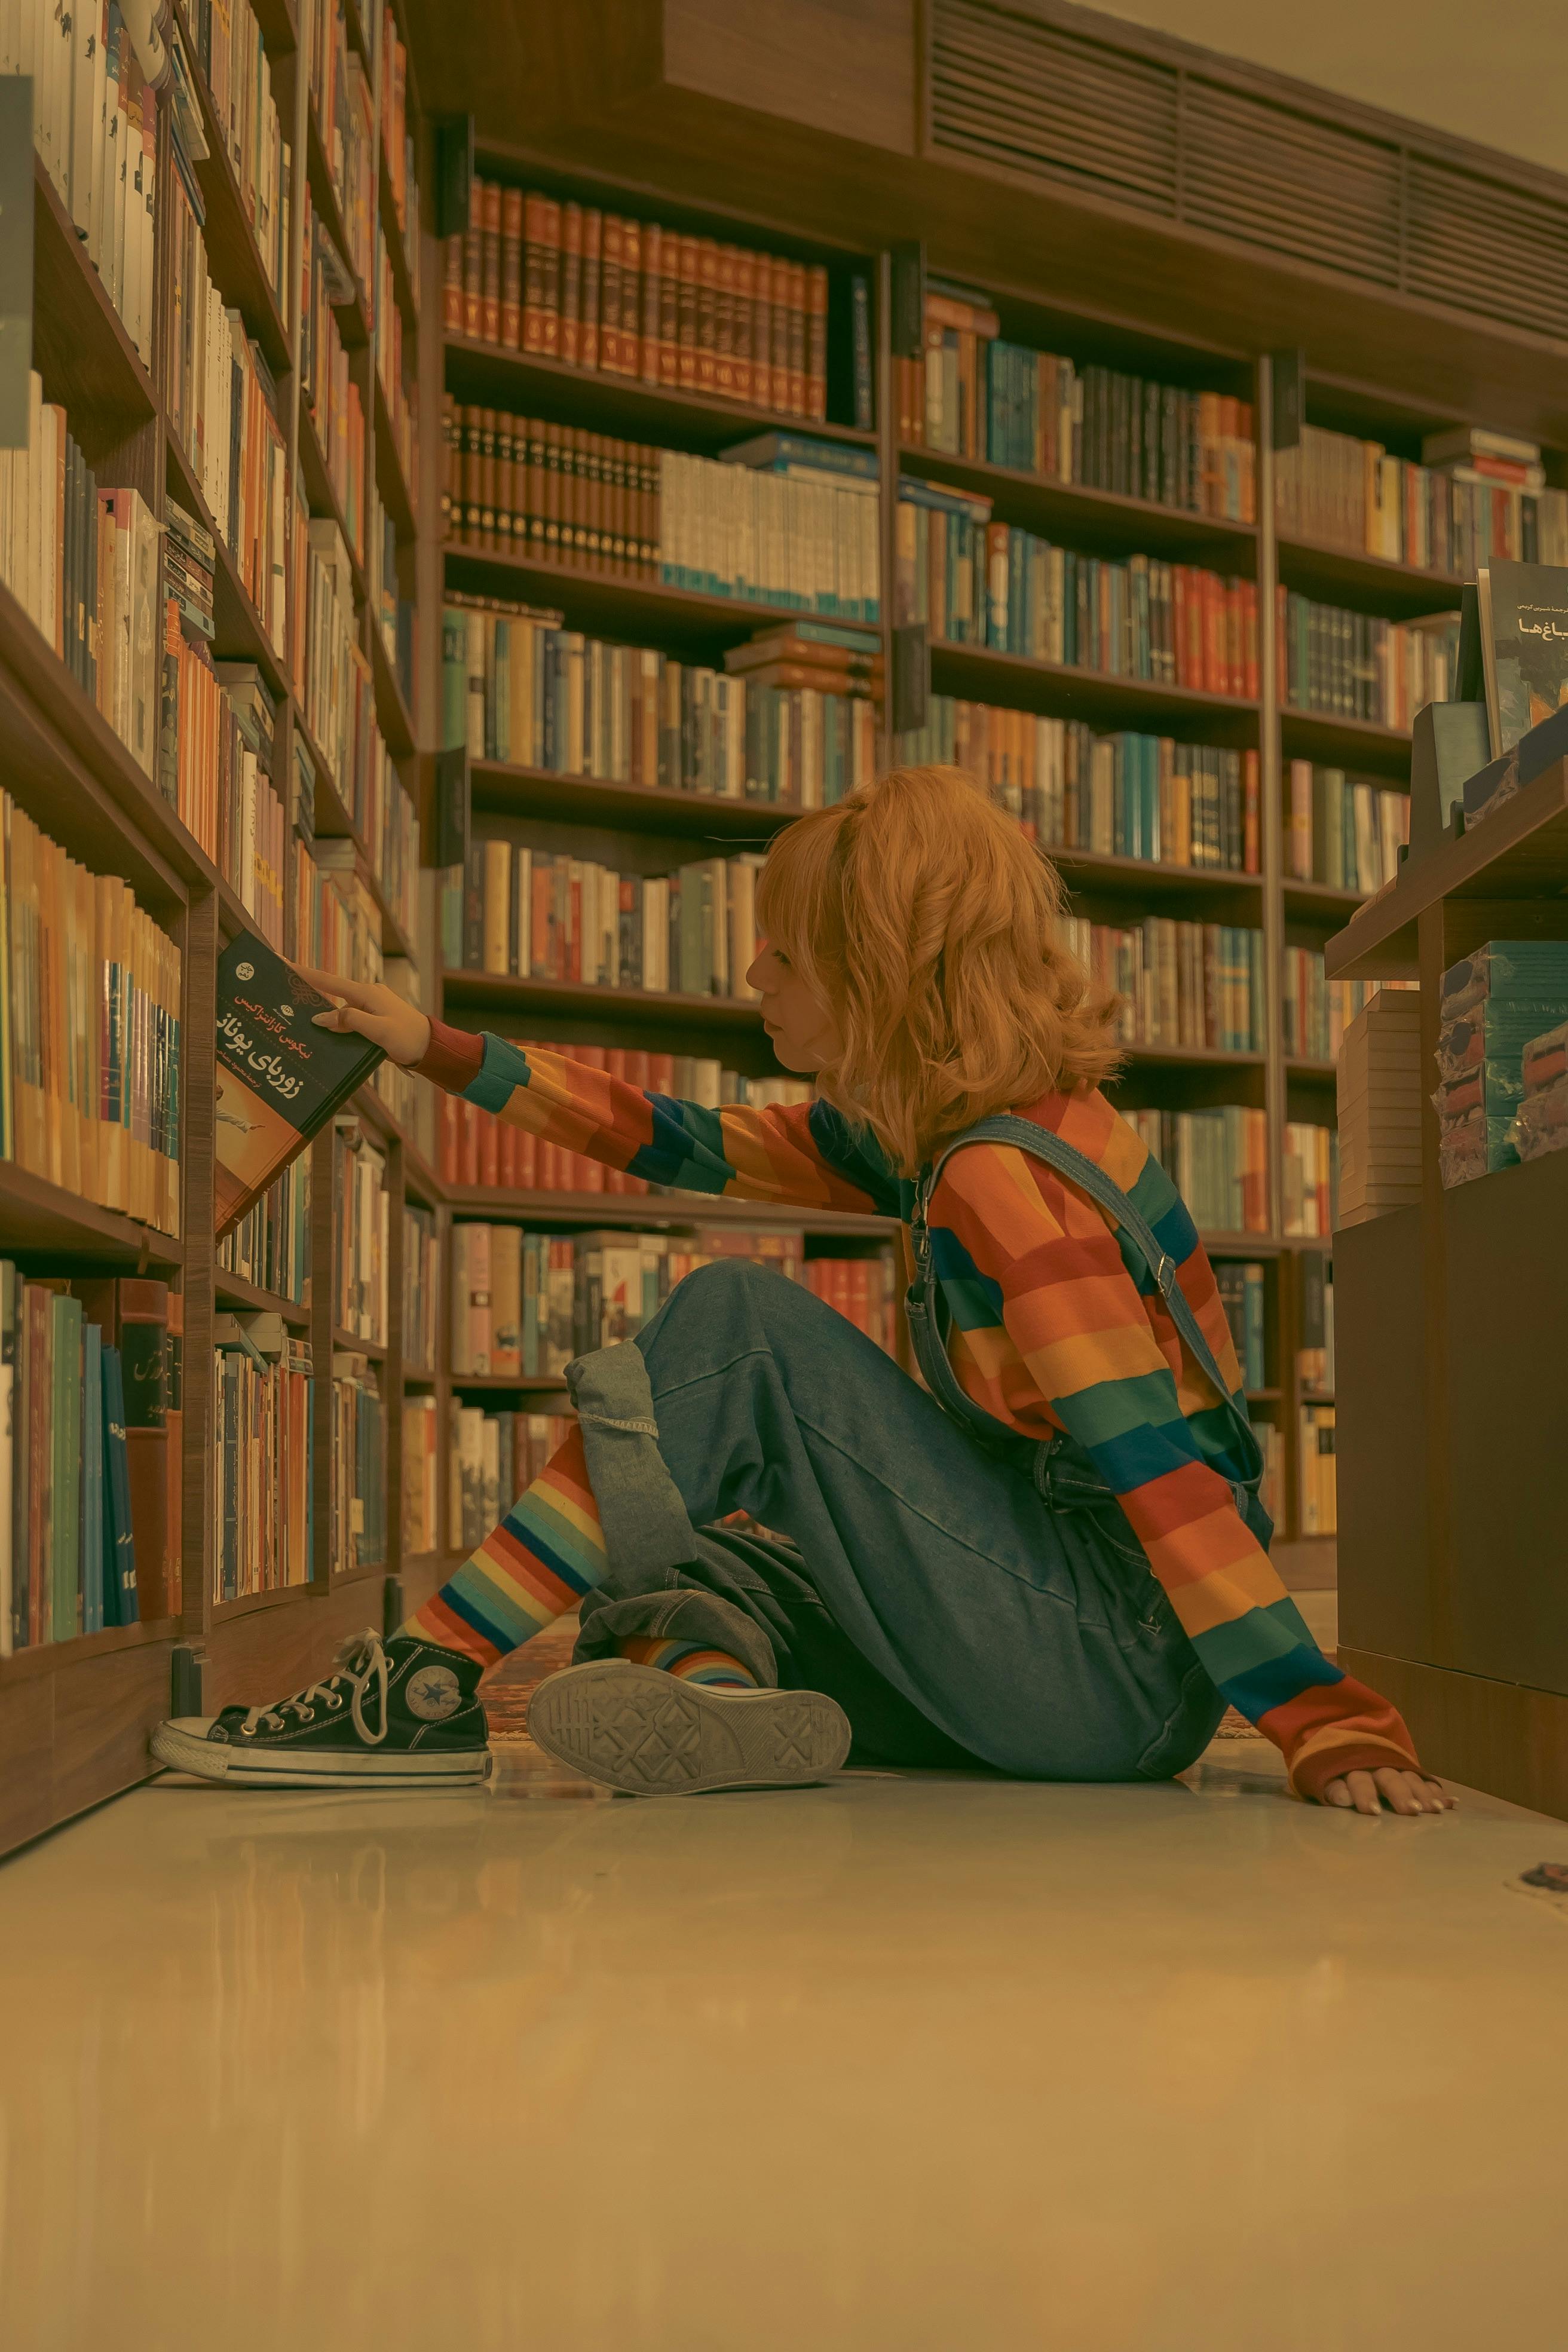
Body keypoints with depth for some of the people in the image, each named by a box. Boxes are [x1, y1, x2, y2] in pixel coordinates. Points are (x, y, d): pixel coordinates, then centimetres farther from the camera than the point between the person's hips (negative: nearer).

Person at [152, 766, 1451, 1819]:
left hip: (1126, 1674, -10)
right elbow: (686, 1145, 21)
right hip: (1066, 1661, 10)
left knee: (740, 1329, -14)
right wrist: (442, 1052, 22)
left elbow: (1161, 1469, -24)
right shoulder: (928, 1131, 12)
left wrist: (1325, 1720, -28)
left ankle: (430, 1685, -12)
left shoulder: (1000, 1177, -17)